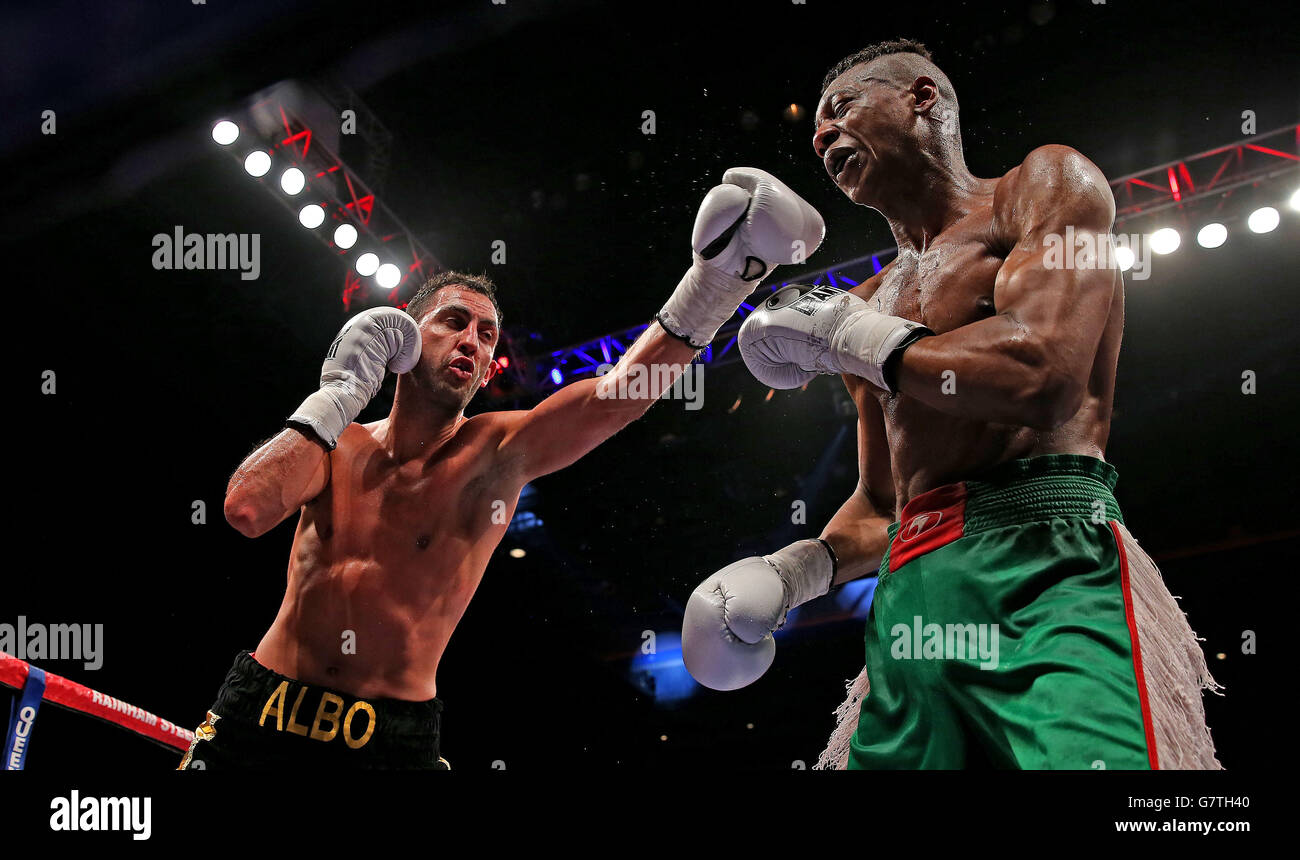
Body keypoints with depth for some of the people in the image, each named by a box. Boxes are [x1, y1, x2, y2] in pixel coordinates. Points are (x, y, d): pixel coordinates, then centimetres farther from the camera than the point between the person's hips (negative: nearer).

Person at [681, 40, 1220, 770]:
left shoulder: (1046, 185, 7)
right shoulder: (872, 302, 25)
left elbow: (1043, 375, -13)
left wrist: (843, 332, -1)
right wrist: (798, 569, 8)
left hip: (1042, 570, -6)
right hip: (908, 600, 7)